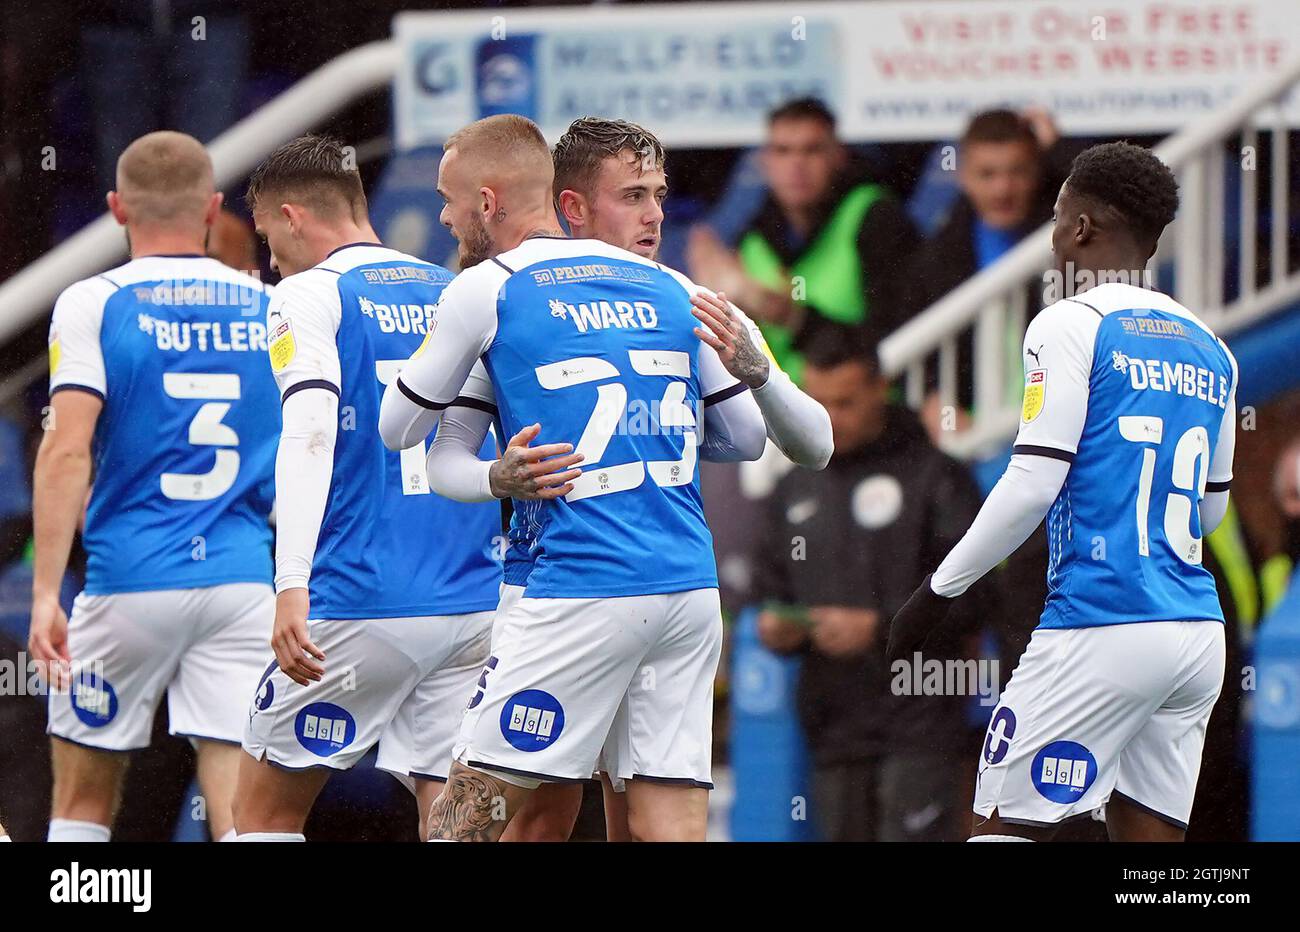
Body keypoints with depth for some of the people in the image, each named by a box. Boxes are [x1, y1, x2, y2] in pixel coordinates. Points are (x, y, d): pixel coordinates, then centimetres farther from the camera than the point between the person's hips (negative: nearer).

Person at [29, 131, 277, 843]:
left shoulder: (94, 305, -3)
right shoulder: (270, 309, 8)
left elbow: (67, 450, -13)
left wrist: (45, 593, -14)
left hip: (130, 579, -2)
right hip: (245, 583, 2)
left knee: (83, 799, 12)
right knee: (241, 805, -3)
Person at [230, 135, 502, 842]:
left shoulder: (307, 296, -2)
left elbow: (310, 436, -17)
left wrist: (291, 588, -25)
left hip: (363, 604, -5)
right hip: (477, 602, 5)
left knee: (264, 810, 8)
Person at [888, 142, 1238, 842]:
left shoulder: (1072, 326, -6)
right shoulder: (1211, 352, 16)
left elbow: (1033, 484, -12)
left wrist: (939, 590, -4)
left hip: (1101, 623, -7)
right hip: (1199, 631, 7)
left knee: (1002, 828, -4)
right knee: (1147, 834, 8)